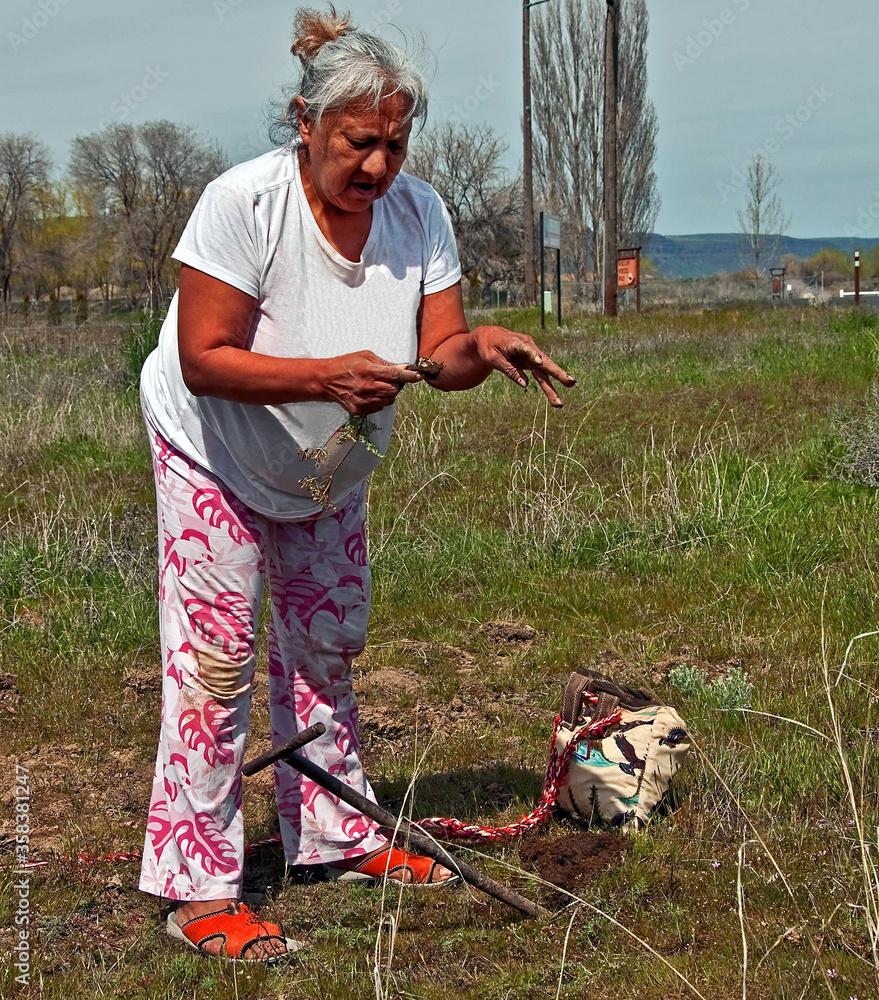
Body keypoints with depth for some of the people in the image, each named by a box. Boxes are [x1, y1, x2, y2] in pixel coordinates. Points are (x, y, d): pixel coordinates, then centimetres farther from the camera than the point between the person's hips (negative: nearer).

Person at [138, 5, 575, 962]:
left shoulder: (416, 210, -14)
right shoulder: (243, 202, -30)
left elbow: (439, 354, -14)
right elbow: (205, 359, -32)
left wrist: (478, 347, -37)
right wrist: (325, 377, -44)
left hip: (325, 469, 6)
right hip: (214, 453, -6)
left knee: (326, 642, 16)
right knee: (215, 656, -10)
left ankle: (338, 834, 32)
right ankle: (197, 889, -4)